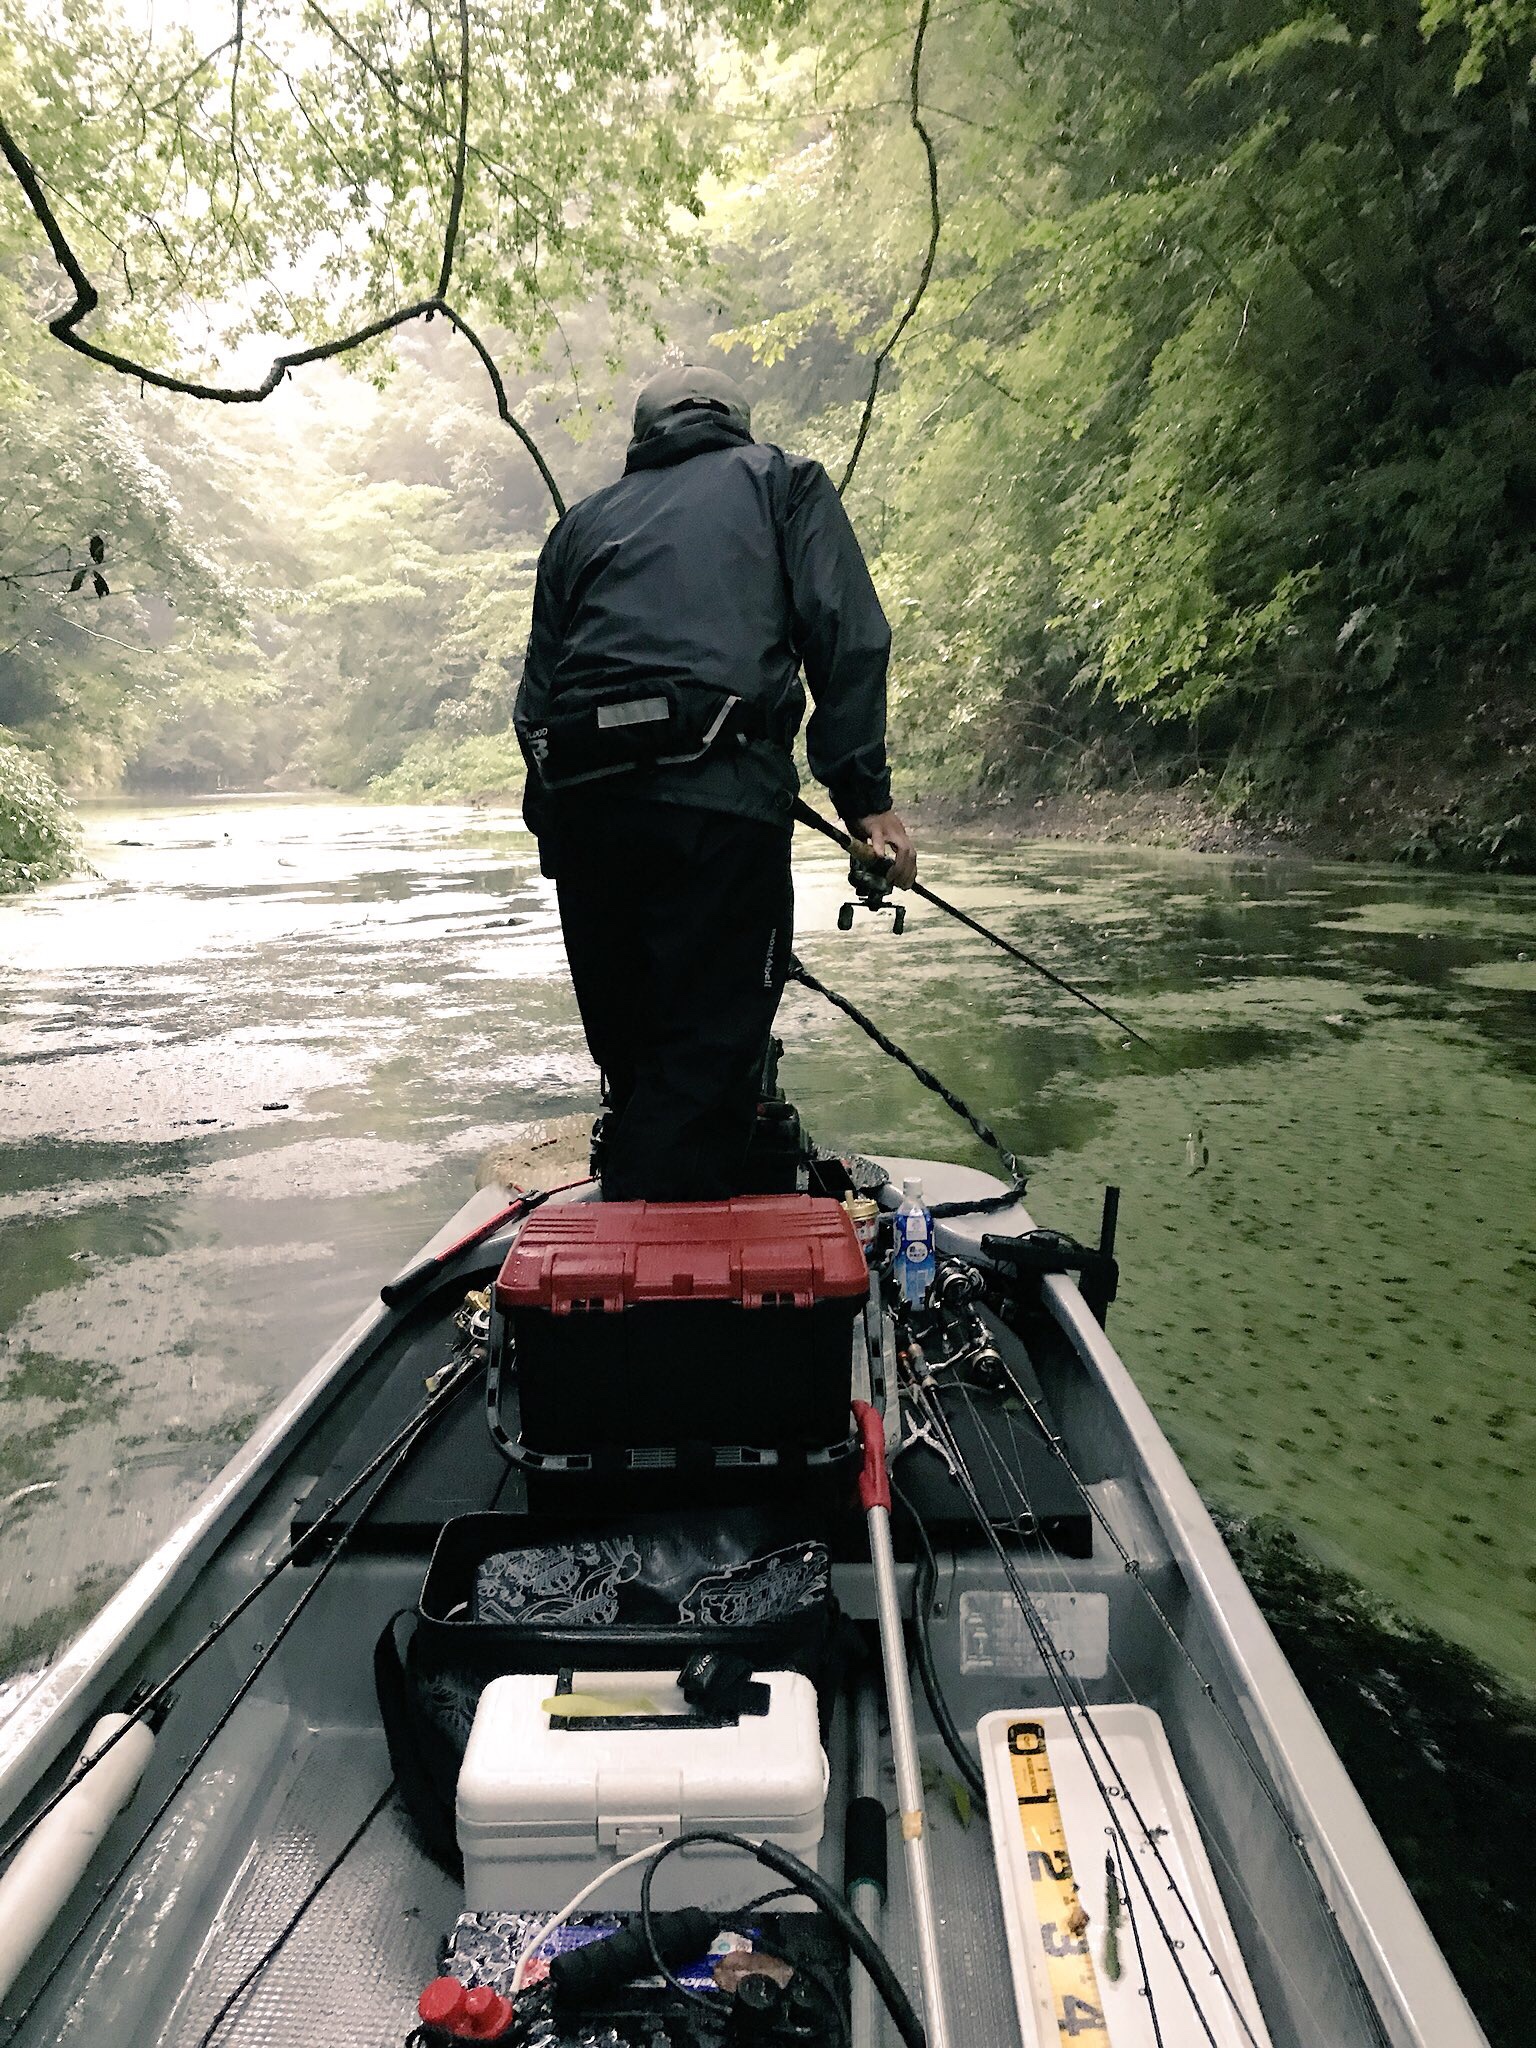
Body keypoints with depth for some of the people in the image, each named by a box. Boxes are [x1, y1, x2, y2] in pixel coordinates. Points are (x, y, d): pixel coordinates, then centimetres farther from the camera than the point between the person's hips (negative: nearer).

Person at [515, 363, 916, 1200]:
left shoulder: (586, 520, 28)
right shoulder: (784, 480, 20)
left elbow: (536, 696, 21)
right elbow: (846, 636, 3)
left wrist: (555, 823, 23)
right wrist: (867, 795, -1)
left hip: (583, 804, 5)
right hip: (717, 797, -4)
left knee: (634, 1072, 14)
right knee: (705, 1067, -5)